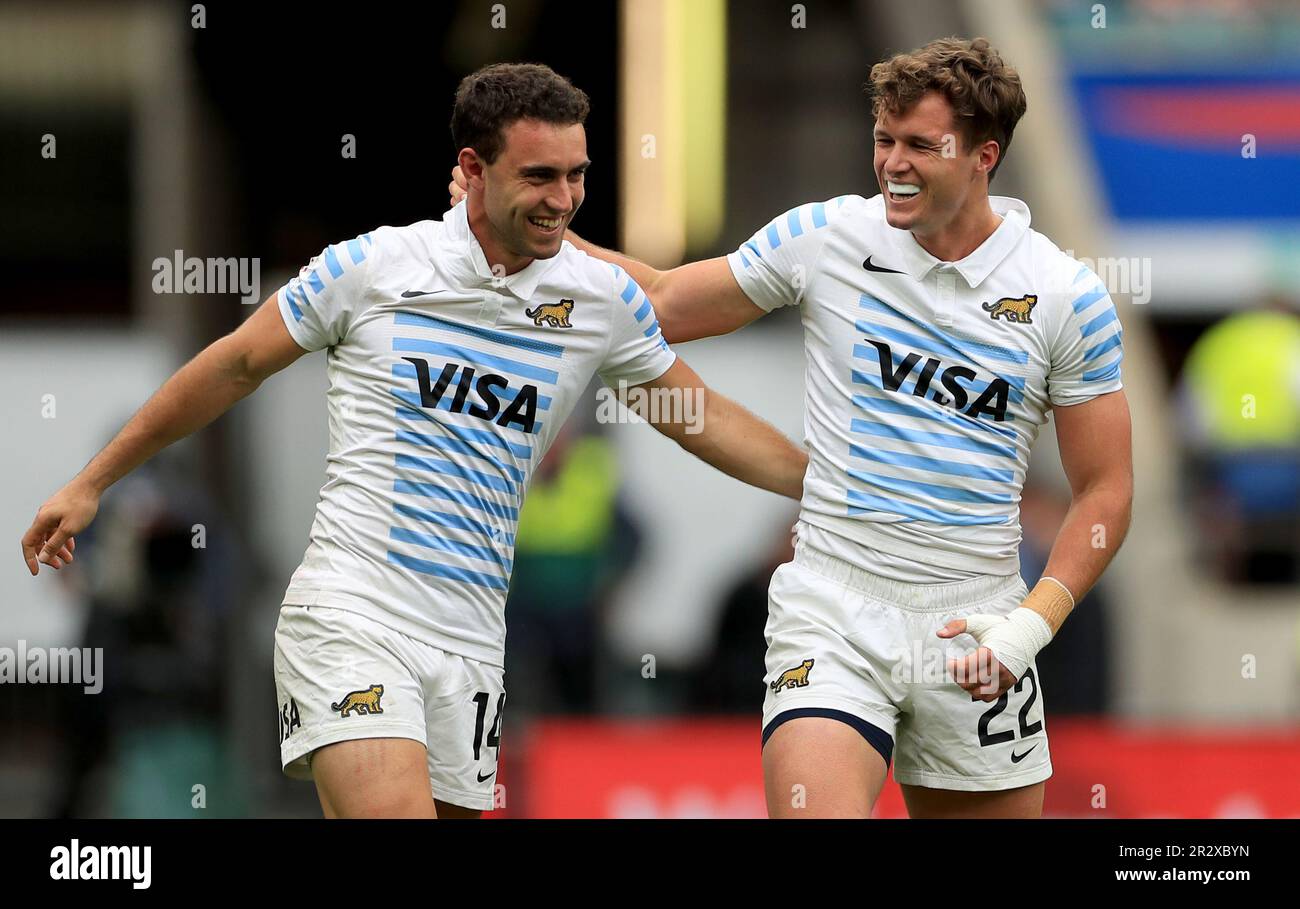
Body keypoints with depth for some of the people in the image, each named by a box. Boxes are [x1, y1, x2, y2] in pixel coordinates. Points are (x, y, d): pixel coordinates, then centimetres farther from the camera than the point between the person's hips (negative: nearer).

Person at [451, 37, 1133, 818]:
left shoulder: (1069, 297, -1)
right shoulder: (826, 239, 0)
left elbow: (1105, 491, 4)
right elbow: (662, 303, 13)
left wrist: (1033, 625, -8)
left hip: (973, 628, 1)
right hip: (833, 608, -1)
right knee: (816, 809, -23)